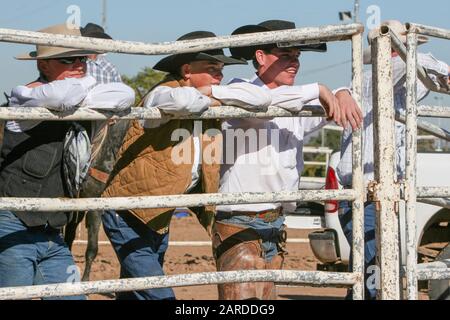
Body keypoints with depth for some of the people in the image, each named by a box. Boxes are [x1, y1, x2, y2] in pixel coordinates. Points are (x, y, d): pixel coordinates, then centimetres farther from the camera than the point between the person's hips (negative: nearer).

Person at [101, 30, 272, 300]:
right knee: (158, 295, -16)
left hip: (160, 220, 8)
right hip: (128, 214, -8)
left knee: (134, 294, 16)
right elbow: (183, 100, -39)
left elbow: (262, 99, -2)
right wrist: (207, 100, -17)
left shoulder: (215, 108, 5)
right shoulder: (163, 94, -16)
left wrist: (214, 92, -11)